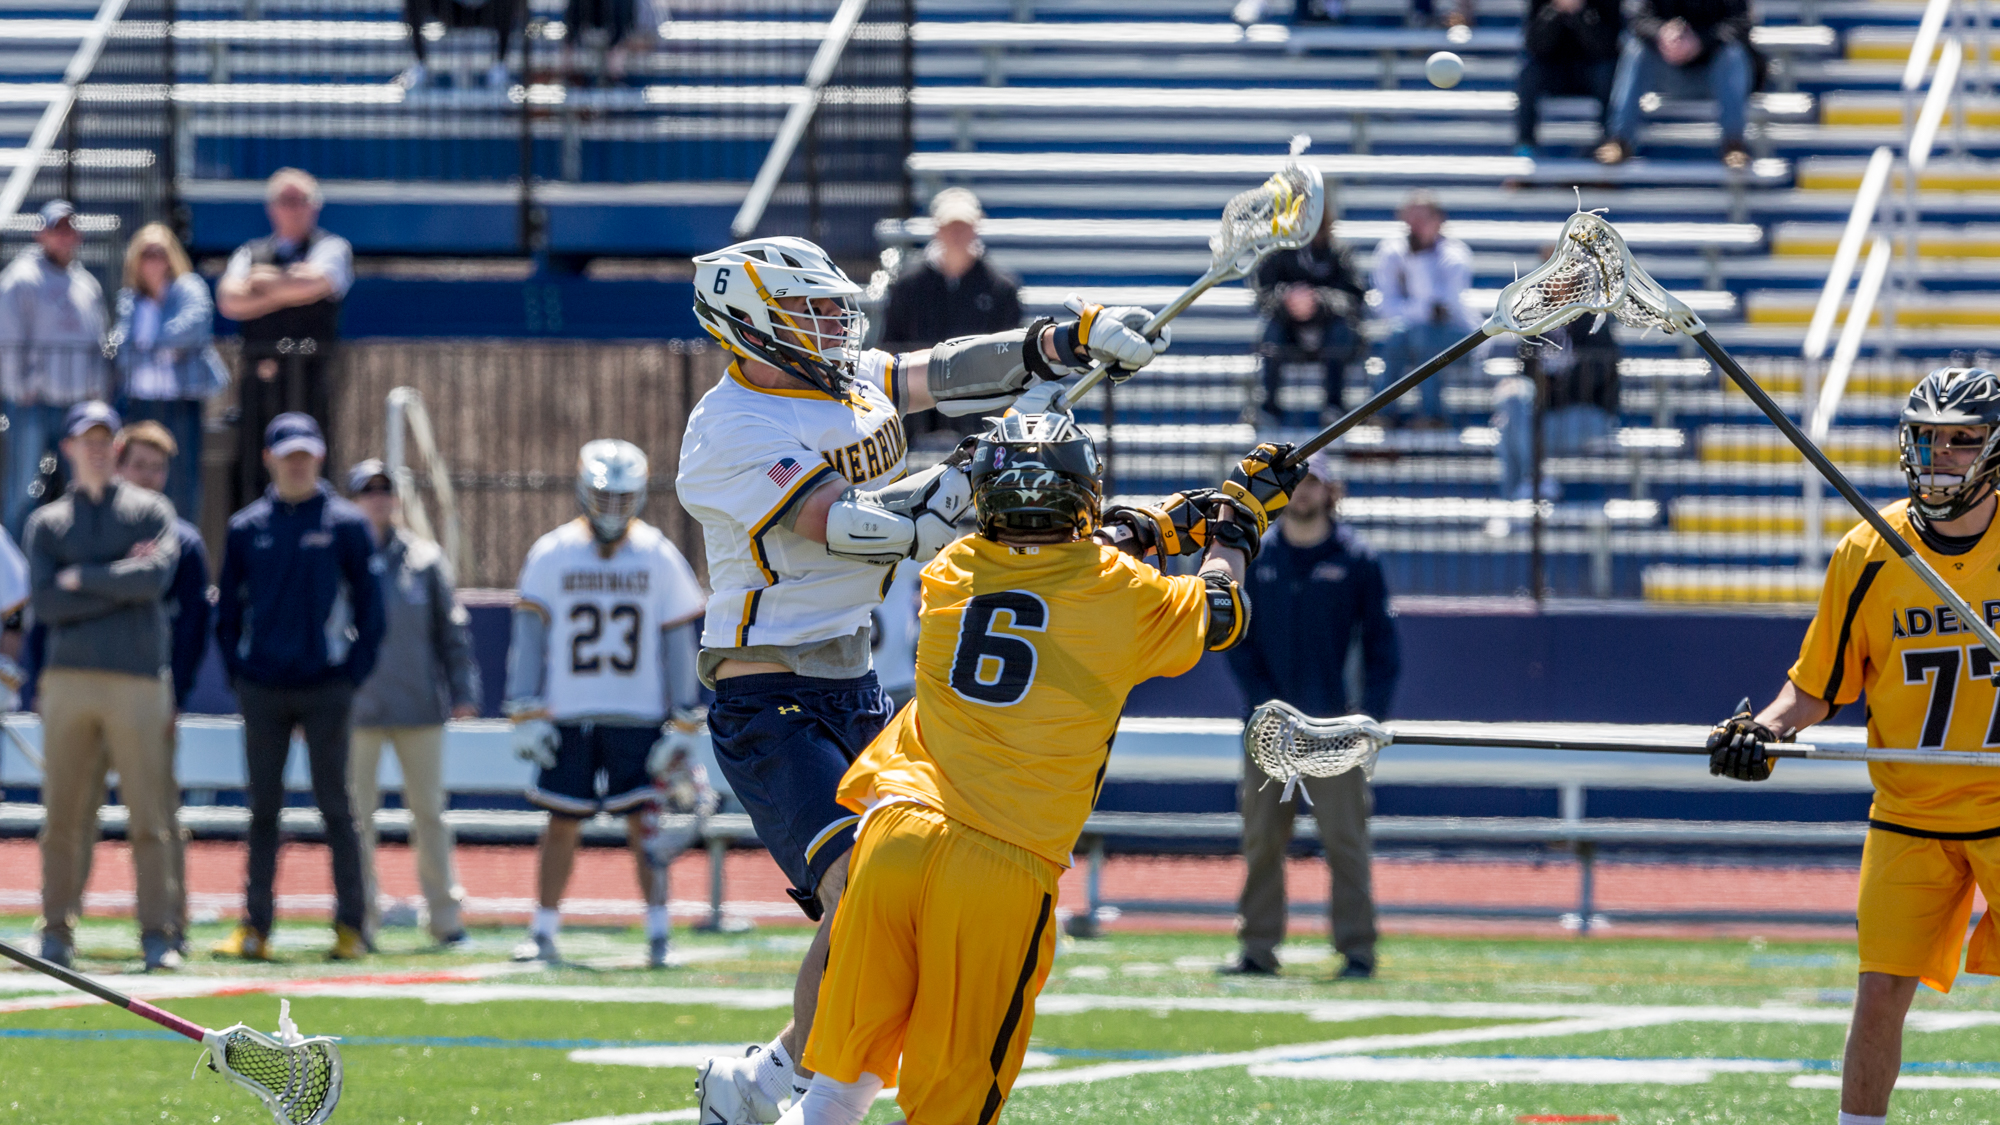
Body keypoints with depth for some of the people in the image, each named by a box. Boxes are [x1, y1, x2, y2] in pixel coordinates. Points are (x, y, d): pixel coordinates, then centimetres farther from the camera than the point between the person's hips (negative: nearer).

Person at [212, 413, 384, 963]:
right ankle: (254, 927, 7)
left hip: (326, 689, -2)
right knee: (263, 812, 5)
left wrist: (355, 671, -4)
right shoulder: (246, 528, 7)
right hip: (262, 690, 2)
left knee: (335, 808, 0)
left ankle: (350, 927, 3)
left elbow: (369, 605, 4)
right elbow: (228, 608, 13)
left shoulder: (346, 525, 1)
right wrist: (237, 673, 3)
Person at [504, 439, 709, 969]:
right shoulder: (550, 557, 2)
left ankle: (658, 934, -1)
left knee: (645, 824, -5)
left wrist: (683, 726, 1)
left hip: (638, 717, -1)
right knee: (561, 824, 5)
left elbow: (678, 645, 5)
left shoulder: (659, 558, 2)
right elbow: (529, 637, 4)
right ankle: (543, 933, 13)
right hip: (568, 716, 1)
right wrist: (525, 716, -2)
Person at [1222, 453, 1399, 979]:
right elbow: (1237, 639, 7)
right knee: (1260, 838, 2)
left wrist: (1371, 714, -7)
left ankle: (1357, 949, -3)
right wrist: (1267, 706, -6)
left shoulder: (1357, 561, 3)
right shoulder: (1254, 557, 9)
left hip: (1335, 720, -2)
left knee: (1344, 837, -6)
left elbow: (1382, 644, 4)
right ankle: (1259, 948, 7)